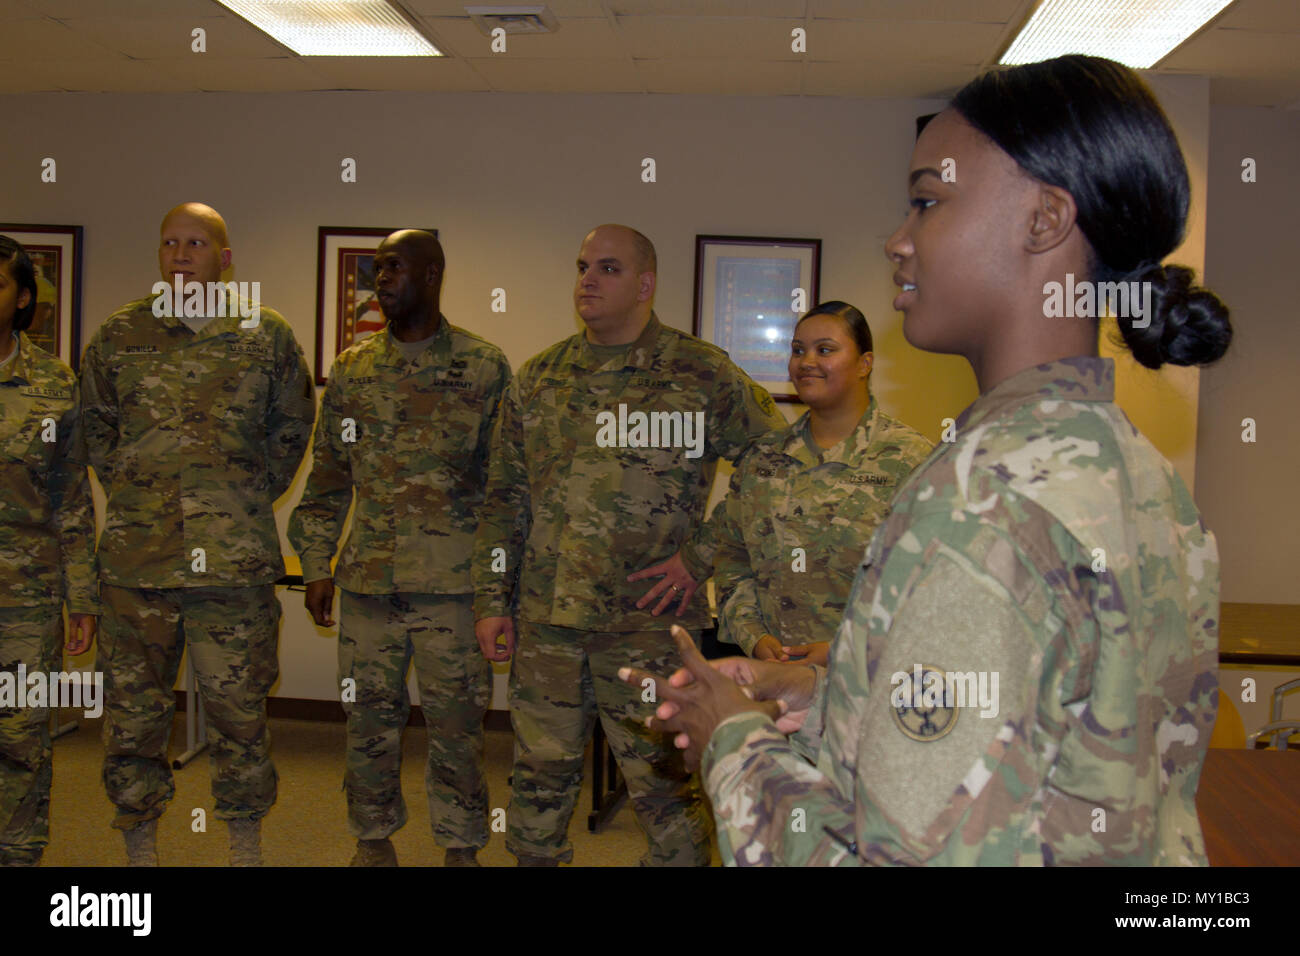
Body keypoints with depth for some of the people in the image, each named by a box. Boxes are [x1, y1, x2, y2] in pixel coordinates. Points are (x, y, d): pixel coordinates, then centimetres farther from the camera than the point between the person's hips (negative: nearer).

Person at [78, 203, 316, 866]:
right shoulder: (119, 336, 7)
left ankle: (245, 843, 24)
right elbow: (94, 427, 19)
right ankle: (139, 844, 26)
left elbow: (292, 426, 14)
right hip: (135, 559, 1)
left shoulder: (267, 334, 4)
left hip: (237, 559, -1)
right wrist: (131, 495, 11)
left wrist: (251, 499, 9)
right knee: (134, 709, 9)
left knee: (239, 707, 6)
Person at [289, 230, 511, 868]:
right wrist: (316, 565, 8)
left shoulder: (485, 368, -1)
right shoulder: (352, 371, 9)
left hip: (452, 580, -3)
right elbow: (327, 477, 13)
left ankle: (461, 845, 22)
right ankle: (373, 838, 30)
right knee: (370, 718, 12)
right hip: (368, 577, 3)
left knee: (456, 721, 5)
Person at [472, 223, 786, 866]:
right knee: (540, 774, 15)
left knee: (665, 784, 4)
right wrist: (490, 600, 7)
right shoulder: (539, 378, 10)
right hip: (544, 619, 4)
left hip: (649, 620, -3)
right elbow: (505, 498, 13)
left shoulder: (702, 374, -2)